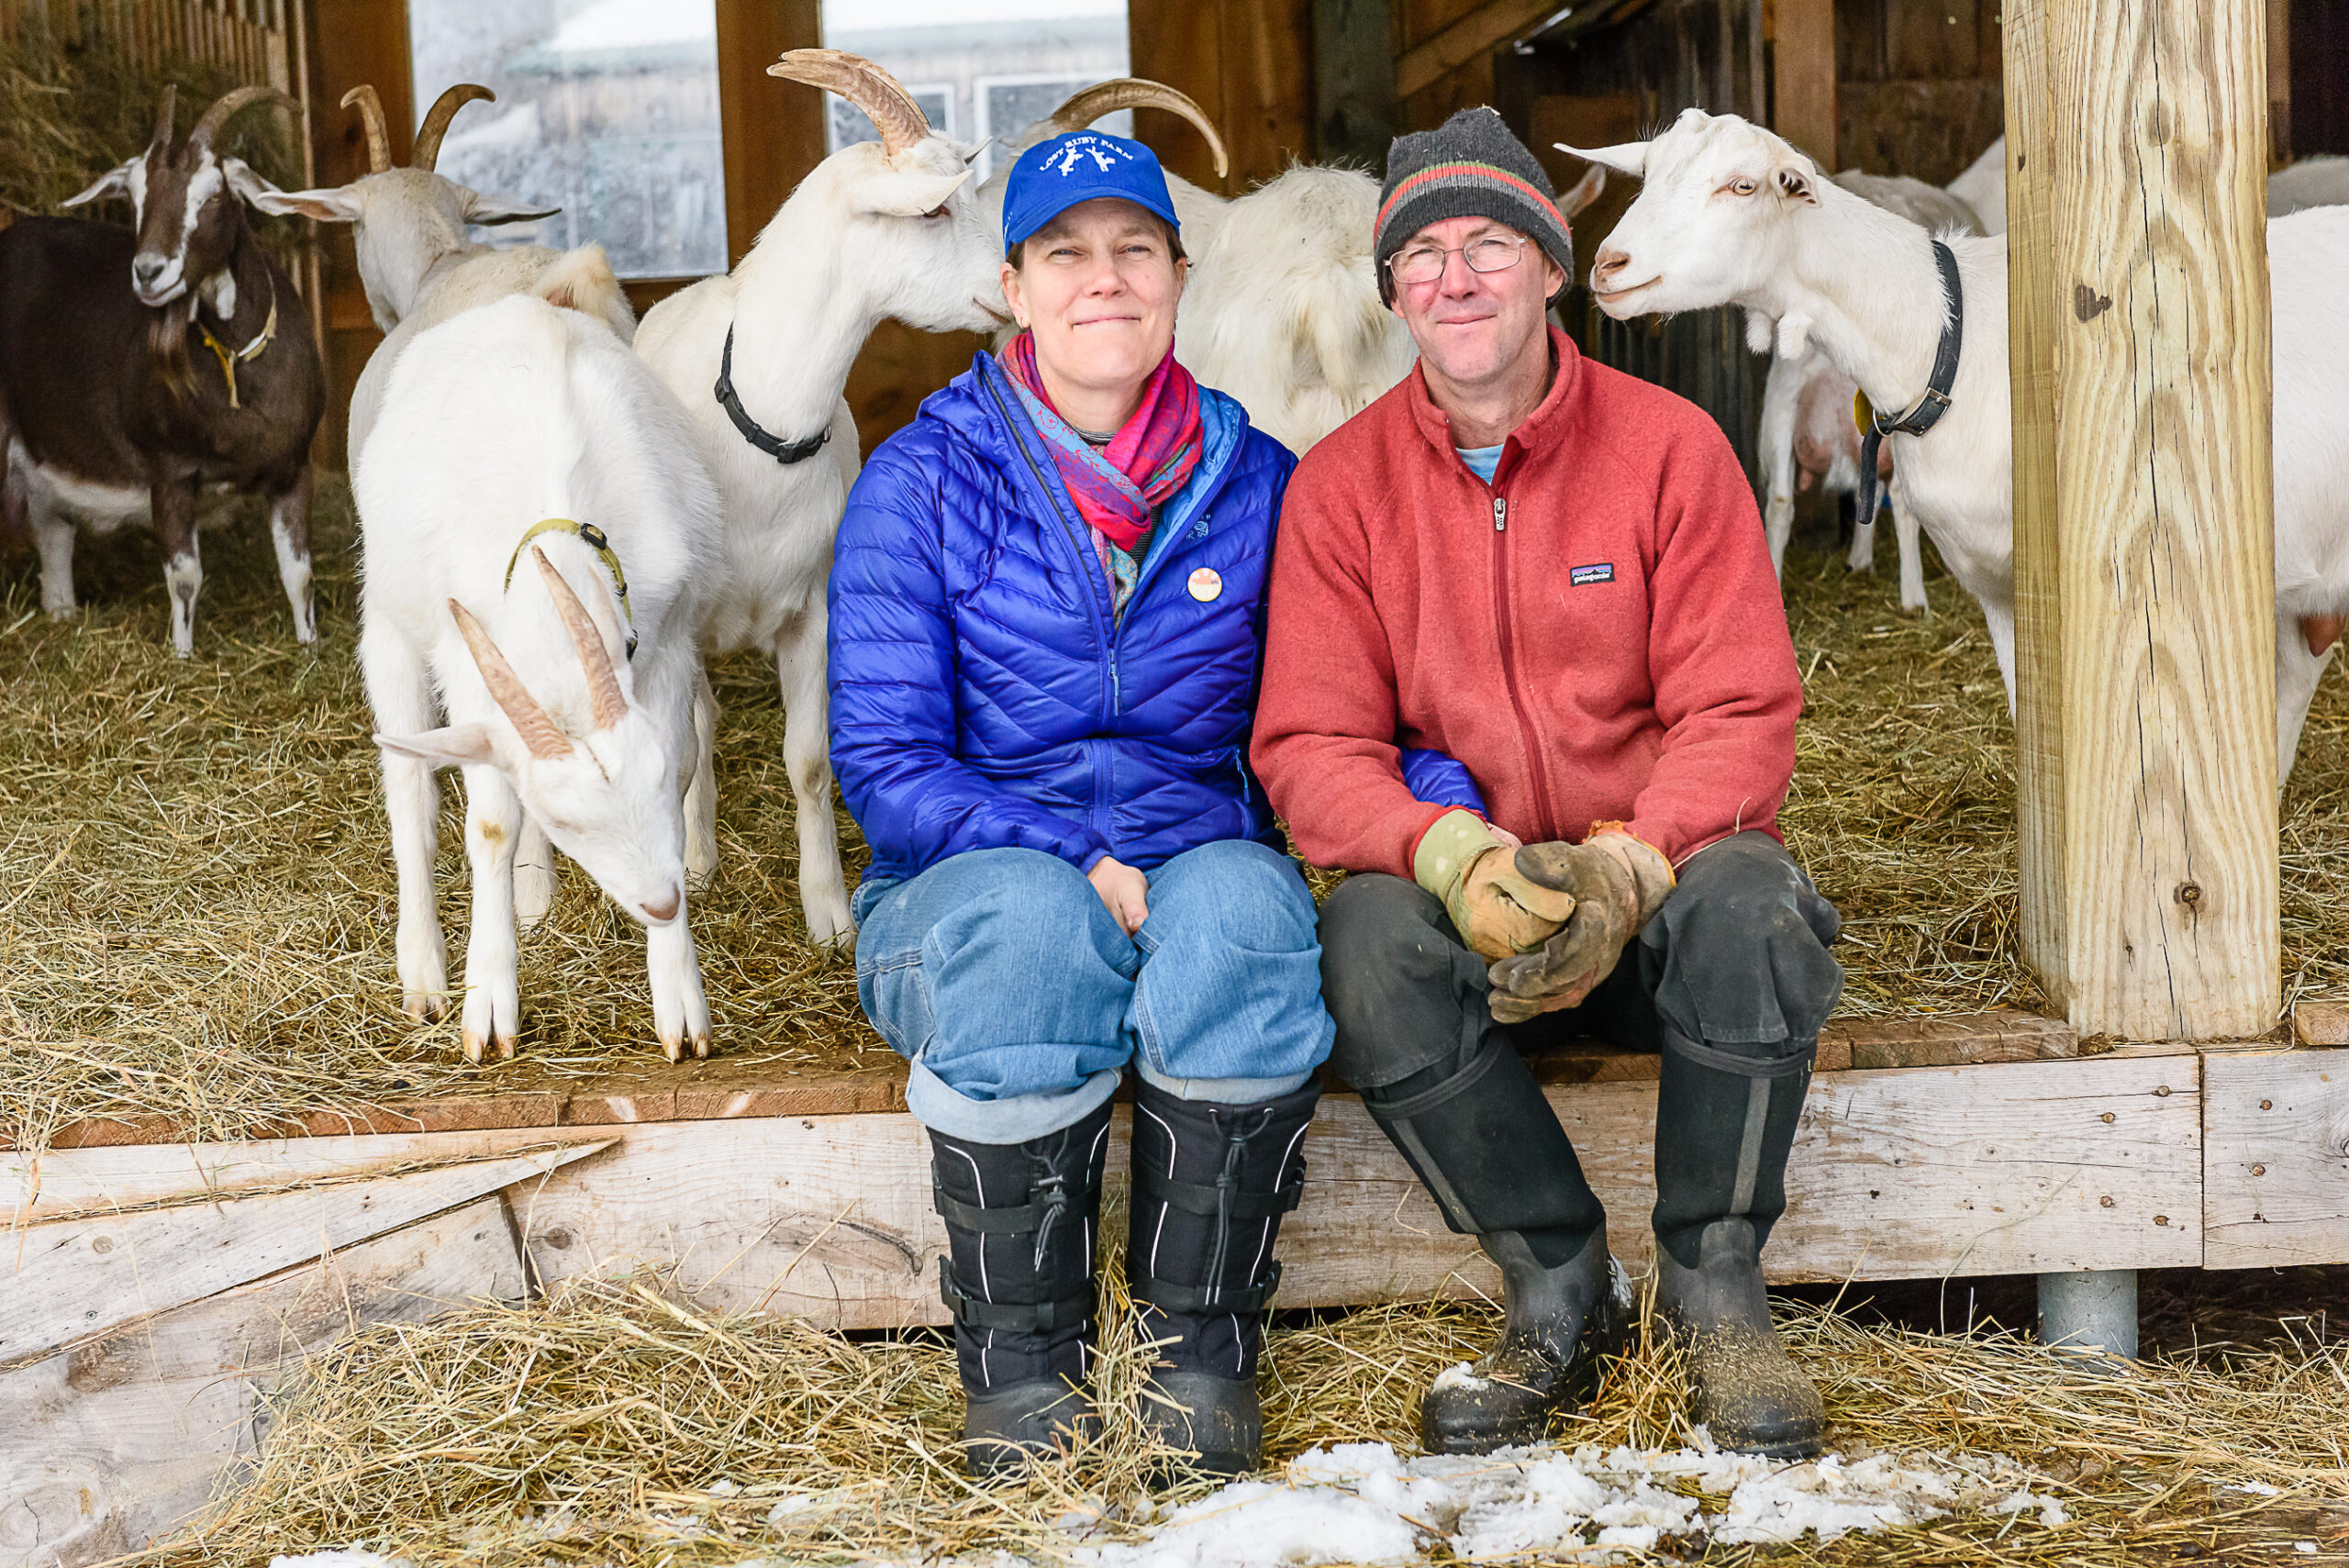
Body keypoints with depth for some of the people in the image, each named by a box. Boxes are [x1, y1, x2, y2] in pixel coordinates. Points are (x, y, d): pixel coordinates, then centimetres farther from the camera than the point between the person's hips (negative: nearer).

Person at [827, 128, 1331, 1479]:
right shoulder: (924, 480, -2)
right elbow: (885, 766, -7)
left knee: (1240, 904, -34)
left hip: (1204, 868, 2)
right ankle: (1021, 1358, -18)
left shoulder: (1258, 483, 5)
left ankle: (1204, 1342, -18)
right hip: (971, 886, -1)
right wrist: (1079, 862, -20)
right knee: (1025, 917, -37)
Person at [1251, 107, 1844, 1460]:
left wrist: (1627, 866, -26)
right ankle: (1559, 1297, -12)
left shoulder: (1670, 448, -2)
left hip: (1657, 884, -1)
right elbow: (1312, 749, -5)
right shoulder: (1341, 484, 1)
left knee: (1751, 906, -34)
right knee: (1370, 940, -32)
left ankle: (1716, 1285, -11)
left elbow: (1742, 718, -7)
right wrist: (1454, 859, -25)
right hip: (1460, 895, 1)